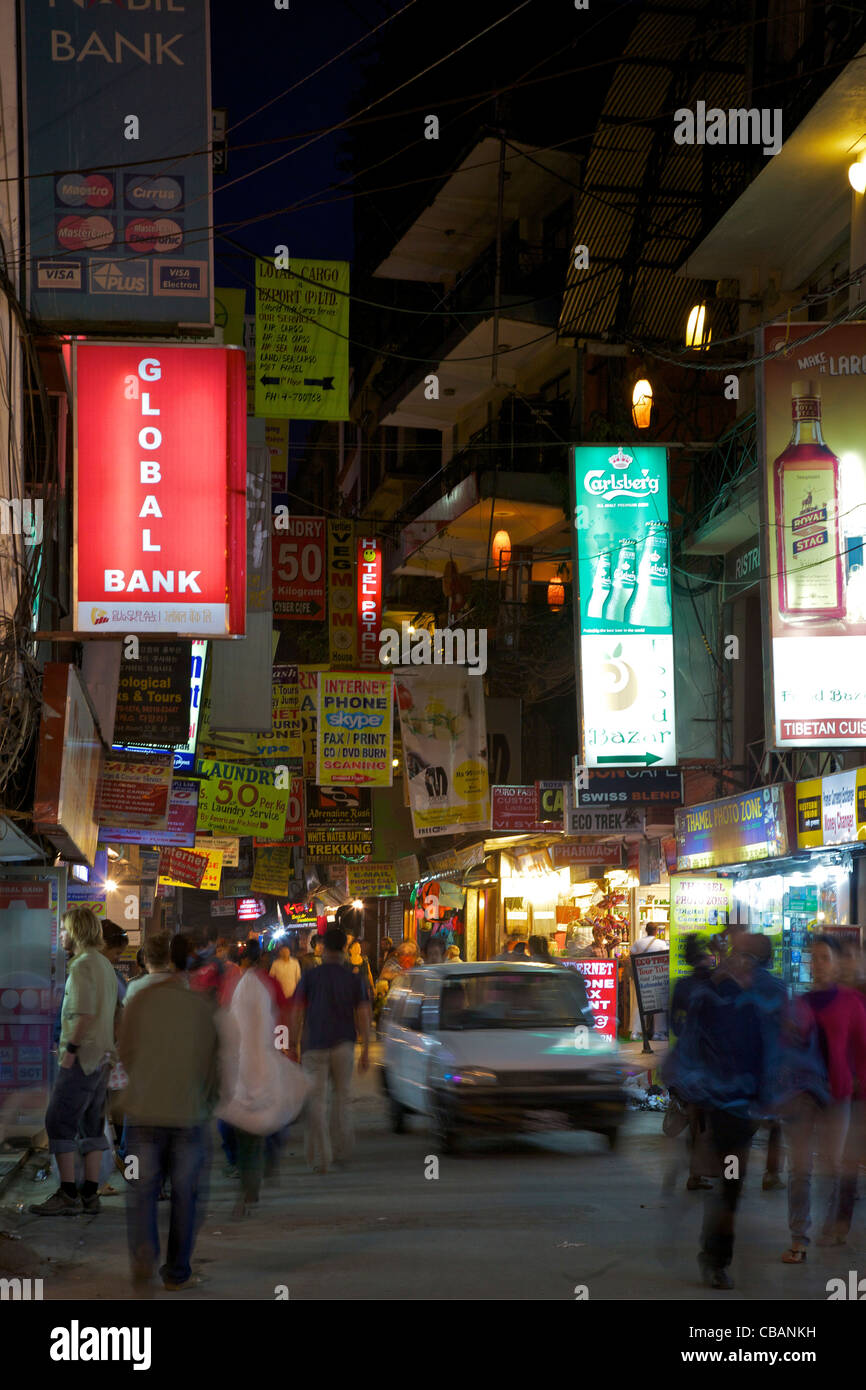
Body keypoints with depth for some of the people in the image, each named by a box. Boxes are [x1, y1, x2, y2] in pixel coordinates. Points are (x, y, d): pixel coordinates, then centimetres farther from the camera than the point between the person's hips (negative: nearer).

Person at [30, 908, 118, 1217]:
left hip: (82, 1056, -9)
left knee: (58, 1122, -6)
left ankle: (68, 1194, -8)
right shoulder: (104, 964, 16)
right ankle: (90, 1195, 10)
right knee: (92, 1125, 10)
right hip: (101, 1056, 9)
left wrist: (70, 1049, -18)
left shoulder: (83, 965, -14)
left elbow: (85, 1013, -22)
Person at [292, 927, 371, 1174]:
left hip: (314, 1045, -1)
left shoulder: (309, 978, 0)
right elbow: (363, 1017, -3)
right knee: (342, 1096, 17)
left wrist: (294, 1046, 5)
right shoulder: (355, 980, 2)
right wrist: (366, 1051, 0)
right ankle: (342, 1149, 20)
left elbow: (297, 1016, -1)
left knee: (317, 1101, 1)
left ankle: (320, 1157, -6)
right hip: (343, 1044, 1)